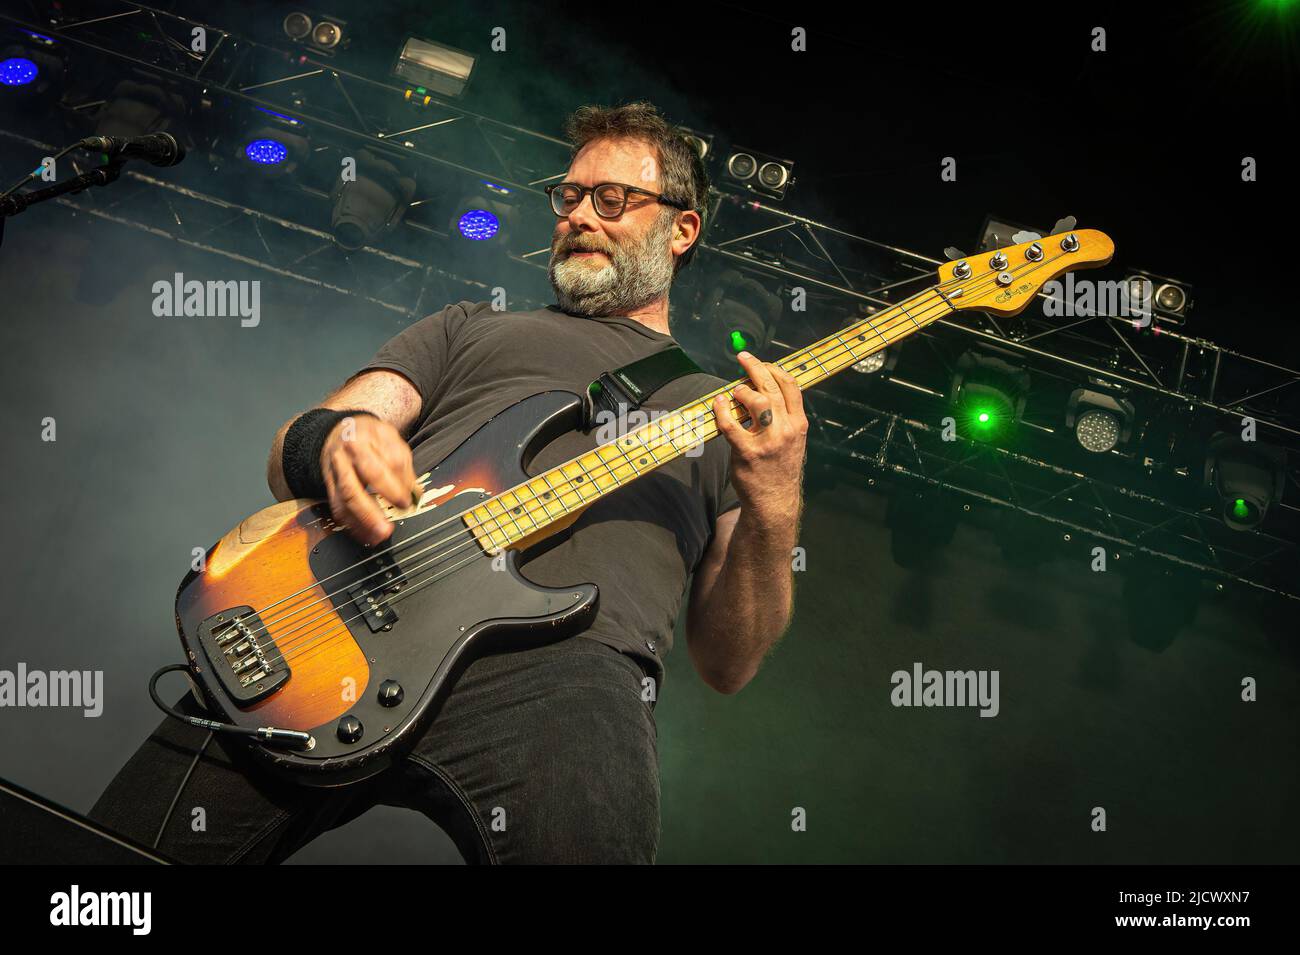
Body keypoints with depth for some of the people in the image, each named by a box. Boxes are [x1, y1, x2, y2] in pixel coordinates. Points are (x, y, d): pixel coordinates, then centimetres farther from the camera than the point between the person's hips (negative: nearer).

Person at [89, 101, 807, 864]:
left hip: (559, 655, -1)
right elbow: (288, 456, 19)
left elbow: (727, 664, 16)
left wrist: (773, 516, -4)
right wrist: (330, 441, -7)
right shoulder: (469, 328, 30)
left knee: (584, 835, -34)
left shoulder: (722, 411, 25)